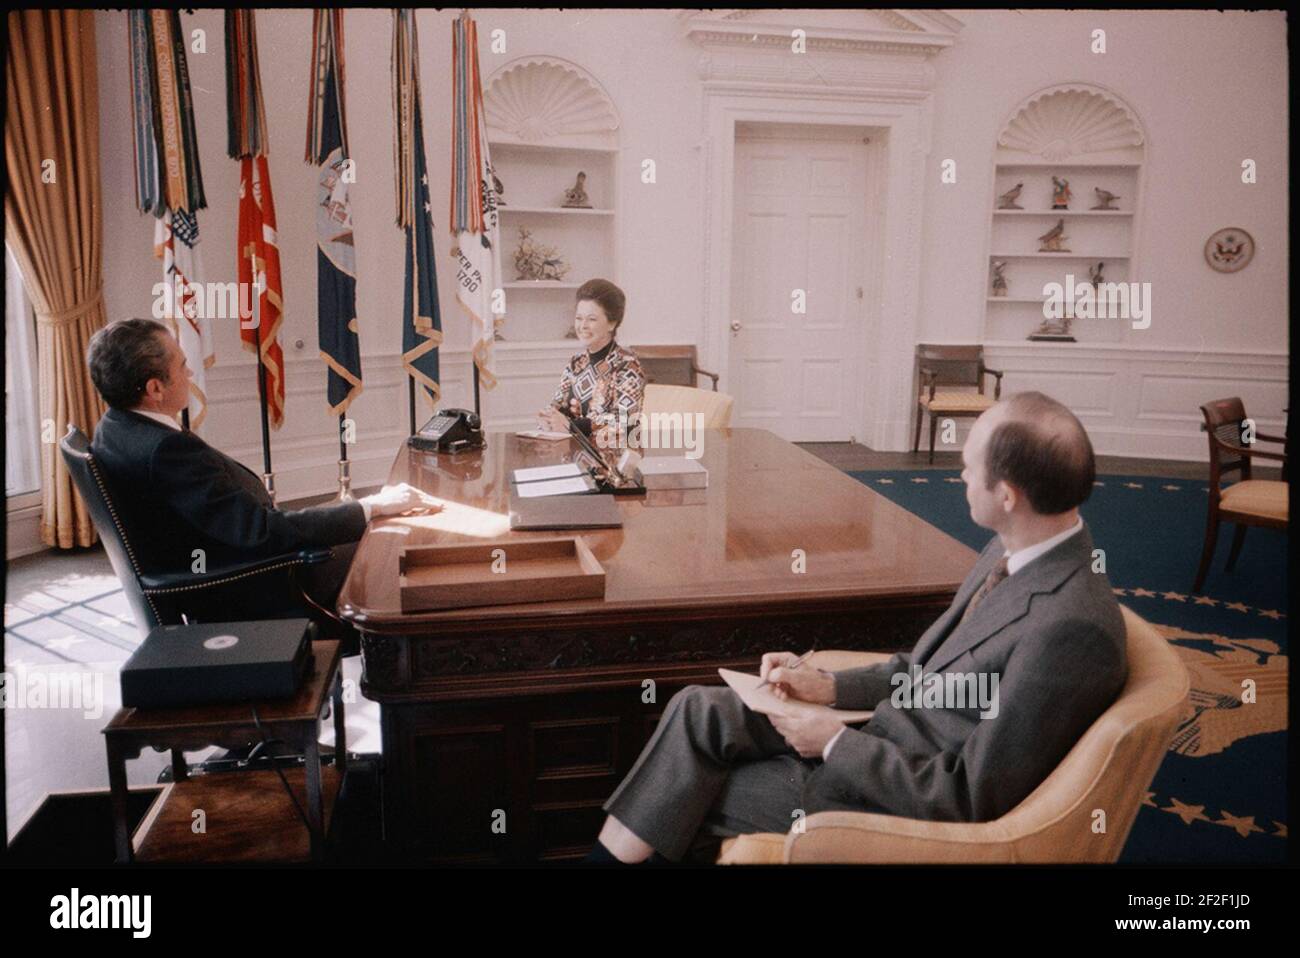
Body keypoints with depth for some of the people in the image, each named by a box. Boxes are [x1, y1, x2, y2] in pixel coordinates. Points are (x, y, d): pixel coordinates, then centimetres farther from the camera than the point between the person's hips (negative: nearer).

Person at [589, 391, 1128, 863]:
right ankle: (609, 854, 7)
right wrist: (829, 686, 1)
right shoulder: (1014, 550, -1)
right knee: (697, 709, -4)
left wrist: (838, 744, -16)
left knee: (685, 799, -3)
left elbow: (972, 798, -23)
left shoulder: (1071, 629, -29)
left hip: (900, 800, -7)